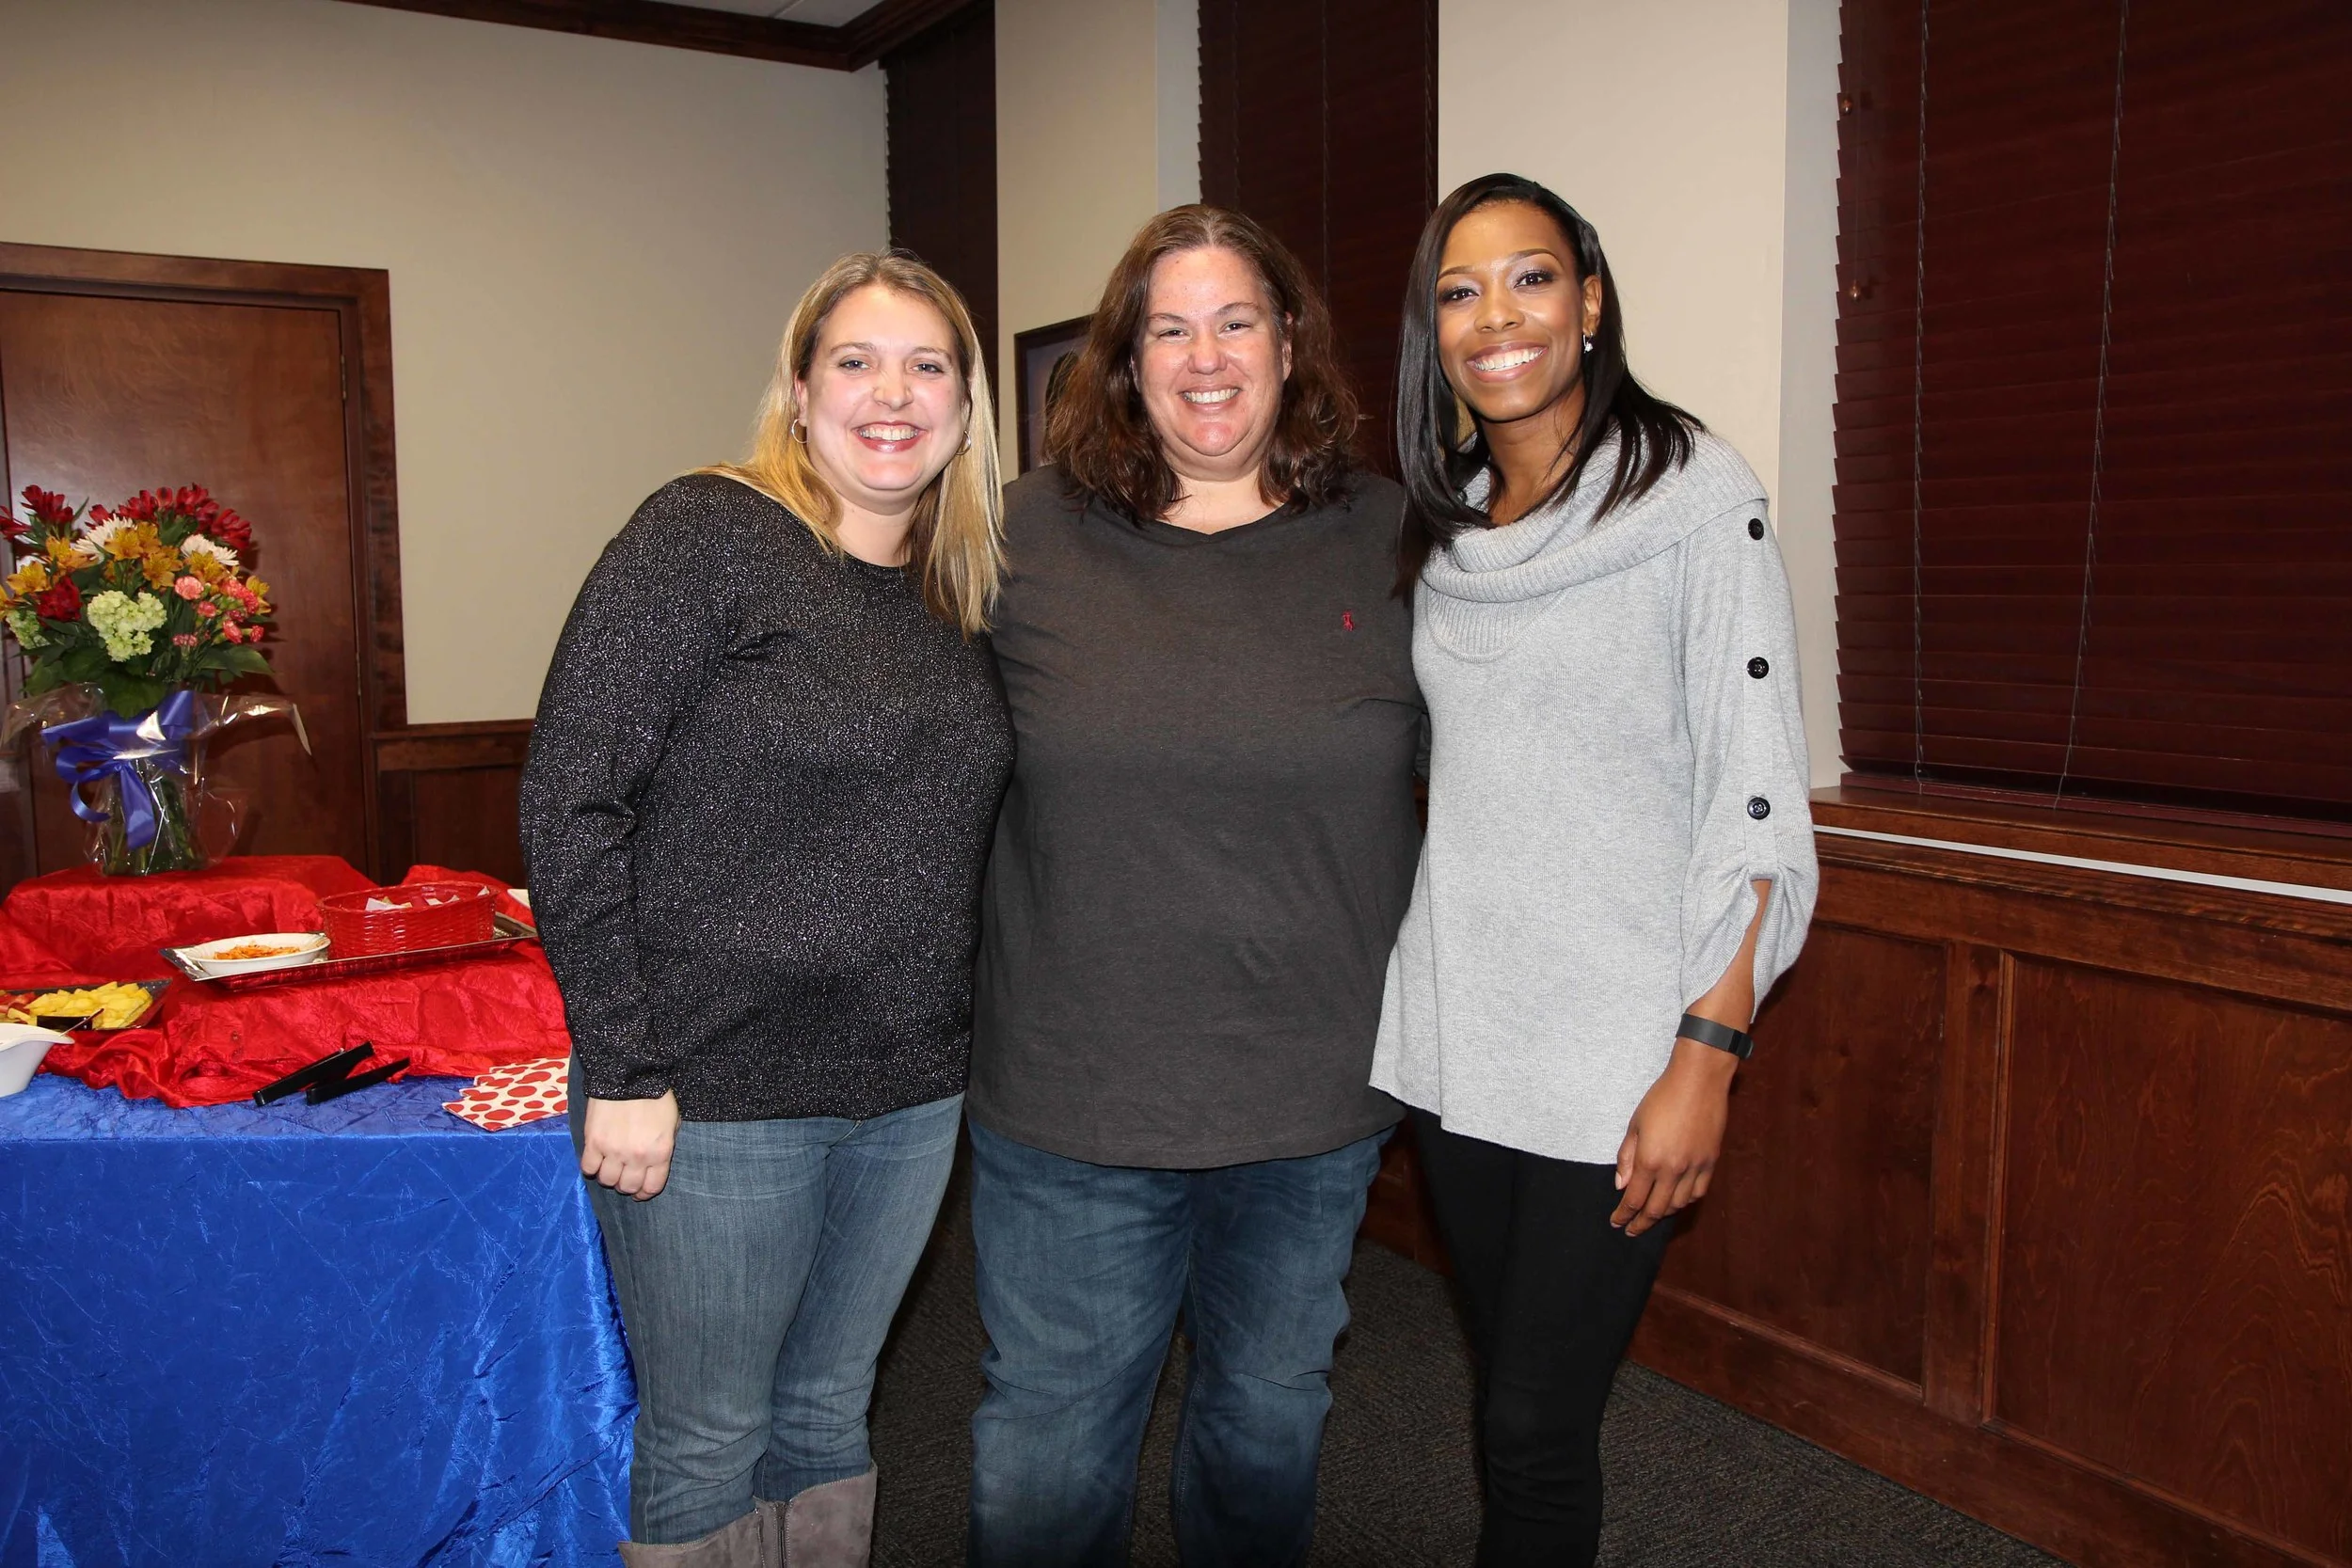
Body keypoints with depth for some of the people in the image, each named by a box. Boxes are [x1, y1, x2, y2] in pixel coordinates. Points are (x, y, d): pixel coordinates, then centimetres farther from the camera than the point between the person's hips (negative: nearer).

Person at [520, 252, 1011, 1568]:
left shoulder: (965, 591, 8)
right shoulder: (709, 535, -11)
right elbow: (571, 800, -15)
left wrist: (960, 1048, 6)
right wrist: (623, 1068, -17)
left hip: (910, 1094, 6)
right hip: (716, 1091, -5)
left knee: (830, 1413, 21)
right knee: (709, 1446, 11)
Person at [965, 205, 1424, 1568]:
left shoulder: (1389, 540, 0)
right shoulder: (1031, 535, -2)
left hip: (1317, 1104, 2)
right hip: (1072, 1099, -1)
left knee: (1271, 1422, 22)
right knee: (1047, 1454, 12)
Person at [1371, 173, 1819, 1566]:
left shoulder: (1697, 494, -9)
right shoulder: (1445, 524, 9)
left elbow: (1757, 798, -12)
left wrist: (1708, 1057, -17)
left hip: (1615, 1053, -5)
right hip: (1456, 1035, 5)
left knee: (1535, 1427, 1)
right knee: (1509, 1389, 17)